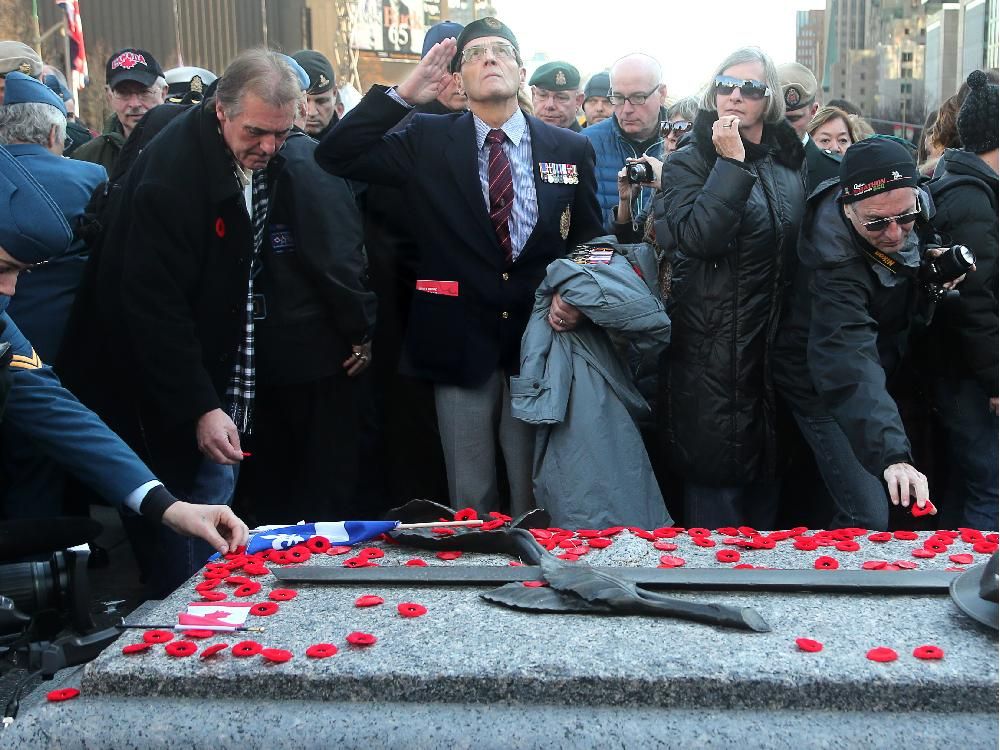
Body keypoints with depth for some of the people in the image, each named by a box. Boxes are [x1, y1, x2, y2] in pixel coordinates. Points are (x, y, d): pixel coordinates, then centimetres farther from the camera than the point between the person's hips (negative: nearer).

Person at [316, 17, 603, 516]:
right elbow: (334, 157, -5)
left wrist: (576, 297, -4)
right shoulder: (428, 142, 2)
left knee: (535, 493, 13)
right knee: (470, 500, 11)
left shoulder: (570, 150, 5)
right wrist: (403, 95, -11)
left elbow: (589, 241, 11)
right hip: (459, 344, -1)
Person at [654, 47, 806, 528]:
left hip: (779, 344, 5)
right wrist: (731, 162, -19)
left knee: (768, 470, 15)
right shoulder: (689, 161, -4)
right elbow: (695, 237, -22)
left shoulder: (791, 161, 10)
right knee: (715, 468, 0)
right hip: (714, 348, -5)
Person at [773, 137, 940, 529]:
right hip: (825, 392, -7)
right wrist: (893, 455, -58)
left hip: (886, 371, 8)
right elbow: (850, 370, -48)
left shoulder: (914, 202, -15)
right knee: (869, 519, -14)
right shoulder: (836, 262, -37)